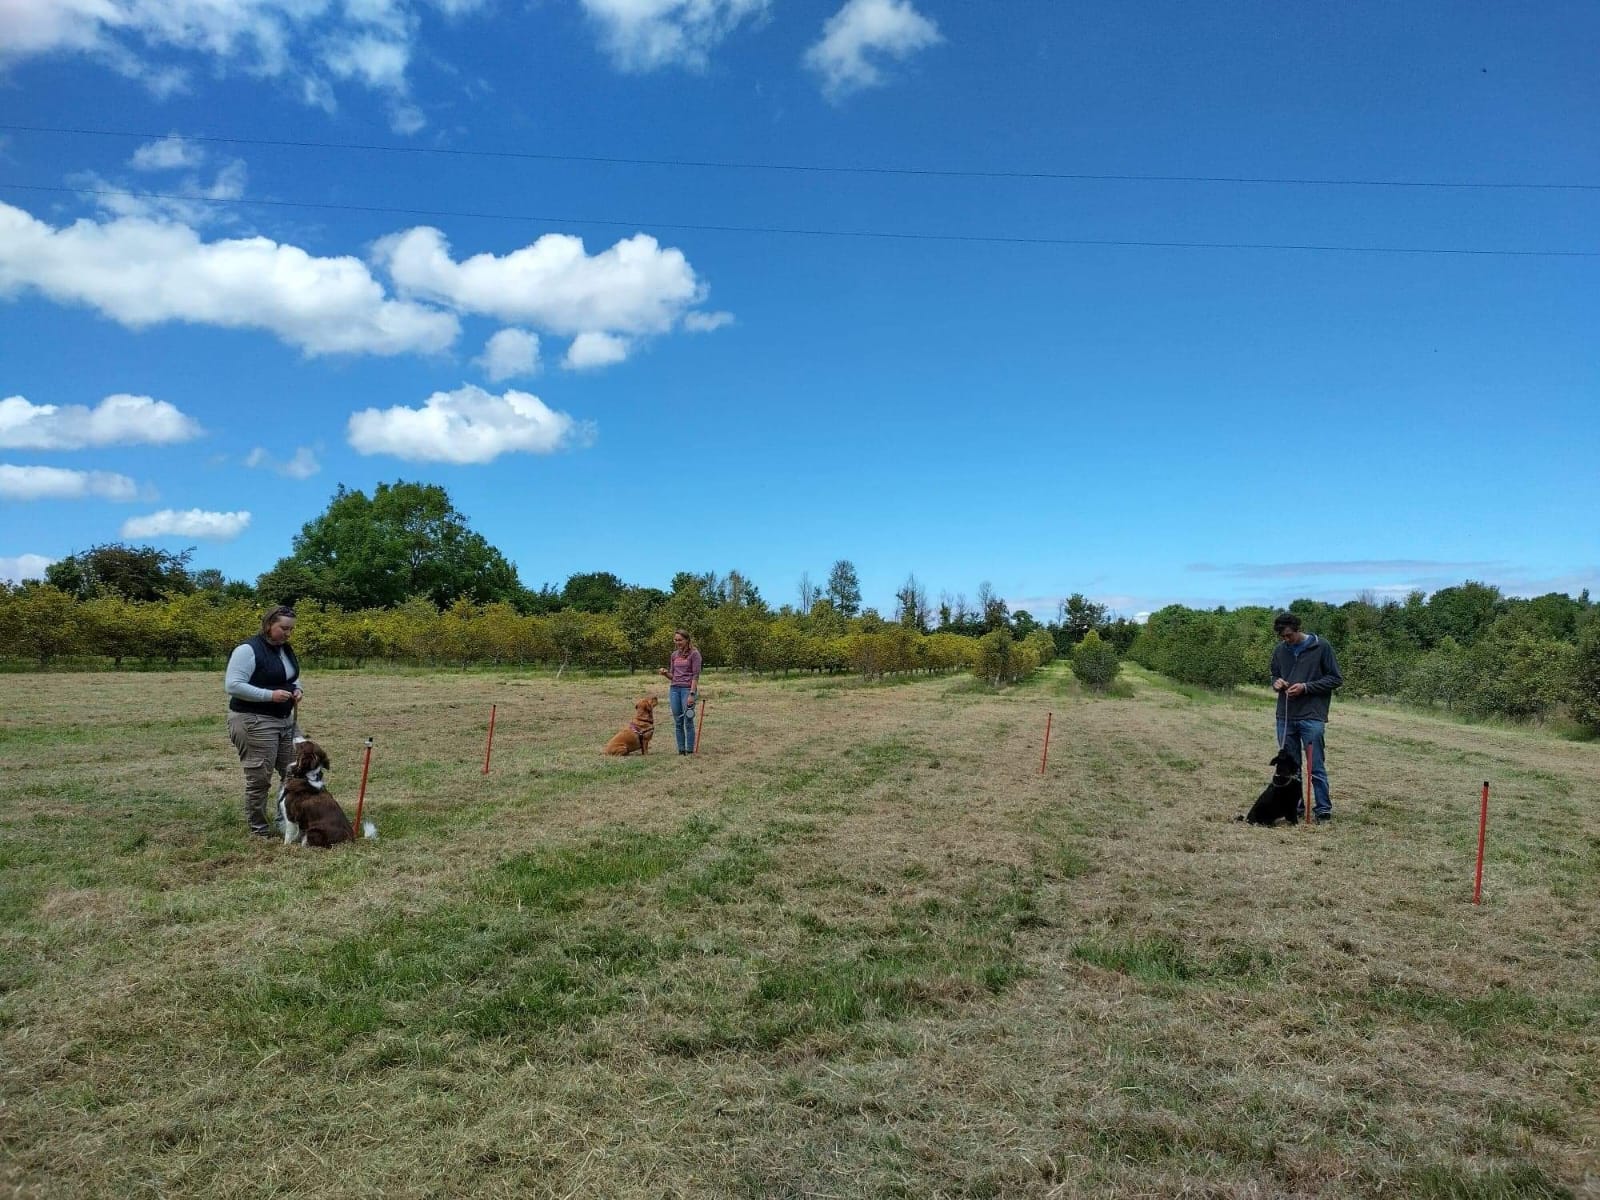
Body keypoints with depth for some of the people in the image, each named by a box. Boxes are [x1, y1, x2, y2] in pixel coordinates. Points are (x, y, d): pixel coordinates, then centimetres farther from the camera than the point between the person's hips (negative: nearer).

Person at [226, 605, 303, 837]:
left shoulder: (286, 650, 11)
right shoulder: (248, 650, -14)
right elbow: (232, 686, -20)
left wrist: (296, 689, 2)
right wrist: (270, 695, -24)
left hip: (285, 720, 8)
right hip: (255, 722, -8)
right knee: (259, 777, -4)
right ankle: (259, 829, 8)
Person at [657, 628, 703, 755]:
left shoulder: (694, 654, -6)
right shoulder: (674, 654, 13)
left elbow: (696, 676, -10)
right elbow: (672, 676, 16)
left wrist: (692, 694, -17)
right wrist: (665, 673, -6)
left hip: (688, 689, -6)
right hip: (675, 689, 6)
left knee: (688, 721, -4)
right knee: (678, 722, 6)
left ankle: (690, 751, 2)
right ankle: (681, 751, 12)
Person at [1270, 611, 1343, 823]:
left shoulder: (1321, 647, -6)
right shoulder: (1279, 650, 8)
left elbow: (1336, 678, -4)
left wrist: (1306, 687, -14)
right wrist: (1276, 683, -3)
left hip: (1312, 717, -5)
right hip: (1285, 717, 5)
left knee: (1316, 767, -2)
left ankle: (1324, 811, 8)